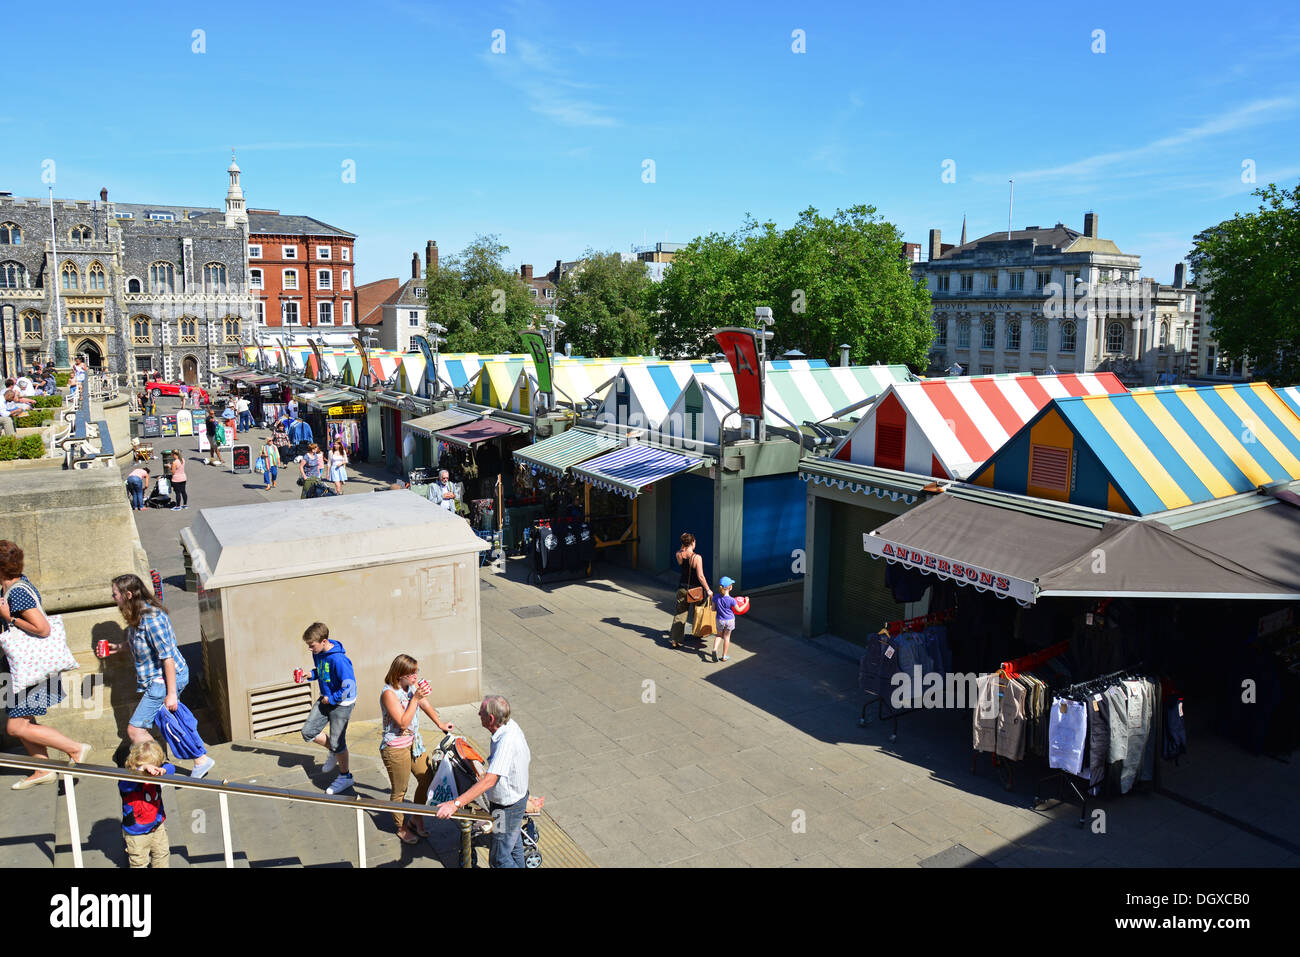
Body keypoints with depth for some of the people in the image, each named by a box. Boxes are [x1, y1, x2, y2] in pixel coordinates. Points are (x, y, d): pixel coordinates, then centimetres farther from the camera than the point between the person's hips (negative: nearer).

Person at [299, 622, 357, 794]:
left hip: (341, 703, -8)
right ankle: (334, 752, 30)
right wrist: (310, 675, -4)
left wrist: (331, 699, -18)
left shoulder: (338, 659, -30)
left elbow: (349, 685, -28)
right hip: (326, 699, 8)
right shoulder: (317, 653, -3)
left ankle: (345, 777, 21)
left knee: (337, 742, 1)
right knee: (308, 732, 6)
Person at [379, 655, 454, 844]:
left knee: (427, 779, 14)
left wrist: (440, 724, 22)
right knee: (400, 791, 10)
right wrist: (415, 698, -30)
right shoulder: (389, 693, -25)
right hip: (396, 749, -8)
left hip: (414, 742, 8)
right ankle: (402, 828, 32)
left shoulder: (412, 685, -3)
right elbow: (403, 723, -27)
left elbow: (425, 704, 15)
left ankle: (417, 820, 35)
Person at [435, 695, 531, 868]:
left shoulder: (506, 741, -36)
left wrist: (456, 804, -42)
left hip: (508, 807, -10)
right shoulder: (510, 725, -6)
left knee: (499, 858, 6)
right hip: (517, 795, 10)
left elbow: (489, 781, -40)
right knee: (513, 845, 28)